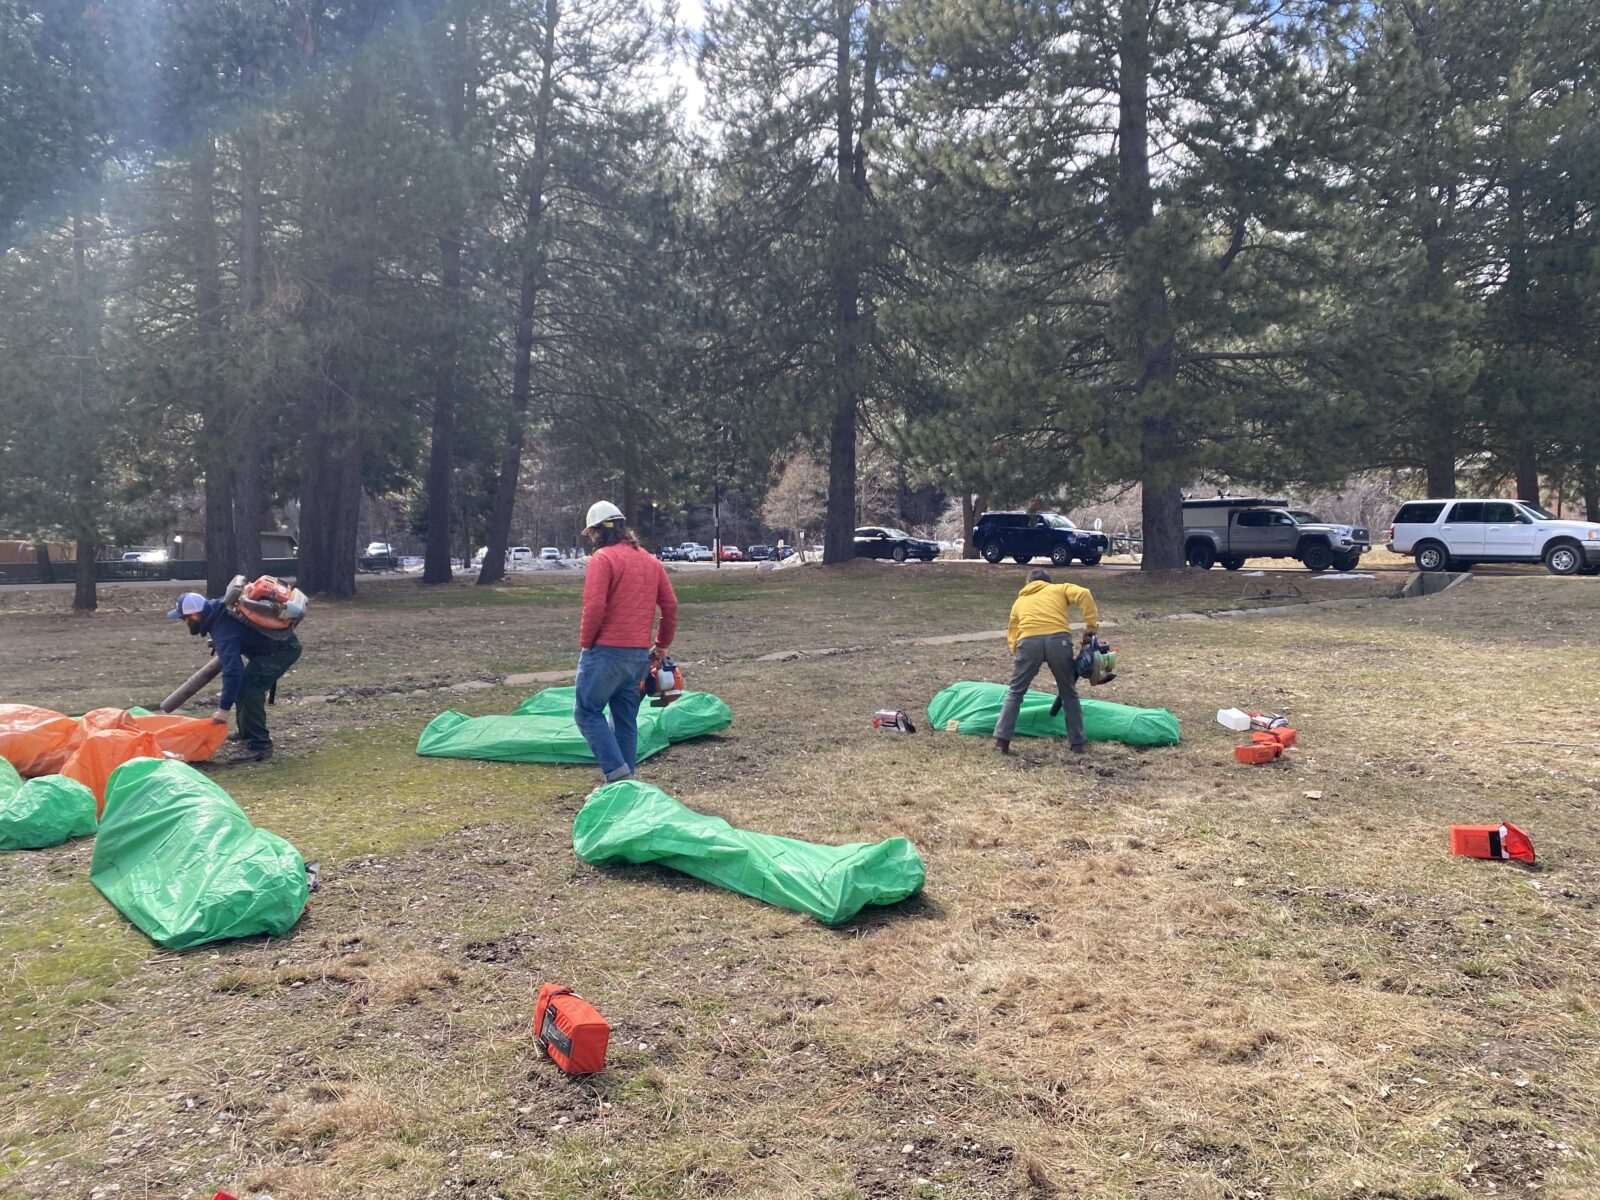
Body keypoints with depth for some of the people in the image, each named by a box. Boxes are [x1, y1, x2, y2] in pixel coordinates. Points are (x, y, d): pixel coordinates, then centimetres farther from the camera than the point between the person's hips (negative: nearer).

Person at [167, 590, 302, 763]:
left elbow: (232, 671, -31)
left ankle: (259, 746, -21)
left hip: (282, 649, -11)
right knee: (245, 685, 21)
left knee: (249, 690, -21)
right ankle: (248, 732, 35)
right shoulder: (218, 611, 2)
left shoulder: (224, 632, -26)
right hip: (280, 643, 11)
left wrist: (223, 709, -29)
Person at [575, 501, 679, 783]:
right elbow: (670, 606, 12)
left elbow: (595, 606, -20)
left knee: (588, 712, 3)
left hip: (607, 651, -7)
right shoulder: (650, 560, 13)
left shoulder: (602, 558, -9)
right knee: (626, 719, 14)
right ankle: (626, 781, 17)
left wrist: (586, 641, -6)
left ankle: (617, 772, -7)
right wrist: (661, 646, 20)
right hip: (640, 654, 7)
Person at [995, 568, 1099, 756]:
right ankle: (1078, 743, 20)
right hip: (1058, 639, 0)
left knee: (1015, 692, 14)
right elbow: (1083, 594, 8)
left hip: (1028, 641, 1)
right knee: (1069, 693, 16)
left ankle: (1002, 741, 8)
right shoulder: (1060, 589, 28)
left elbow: (1012, 636, 26)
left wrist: (1017, 656, 36)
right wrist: (1091, 627, 10)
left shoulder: (1020, 601, 33)